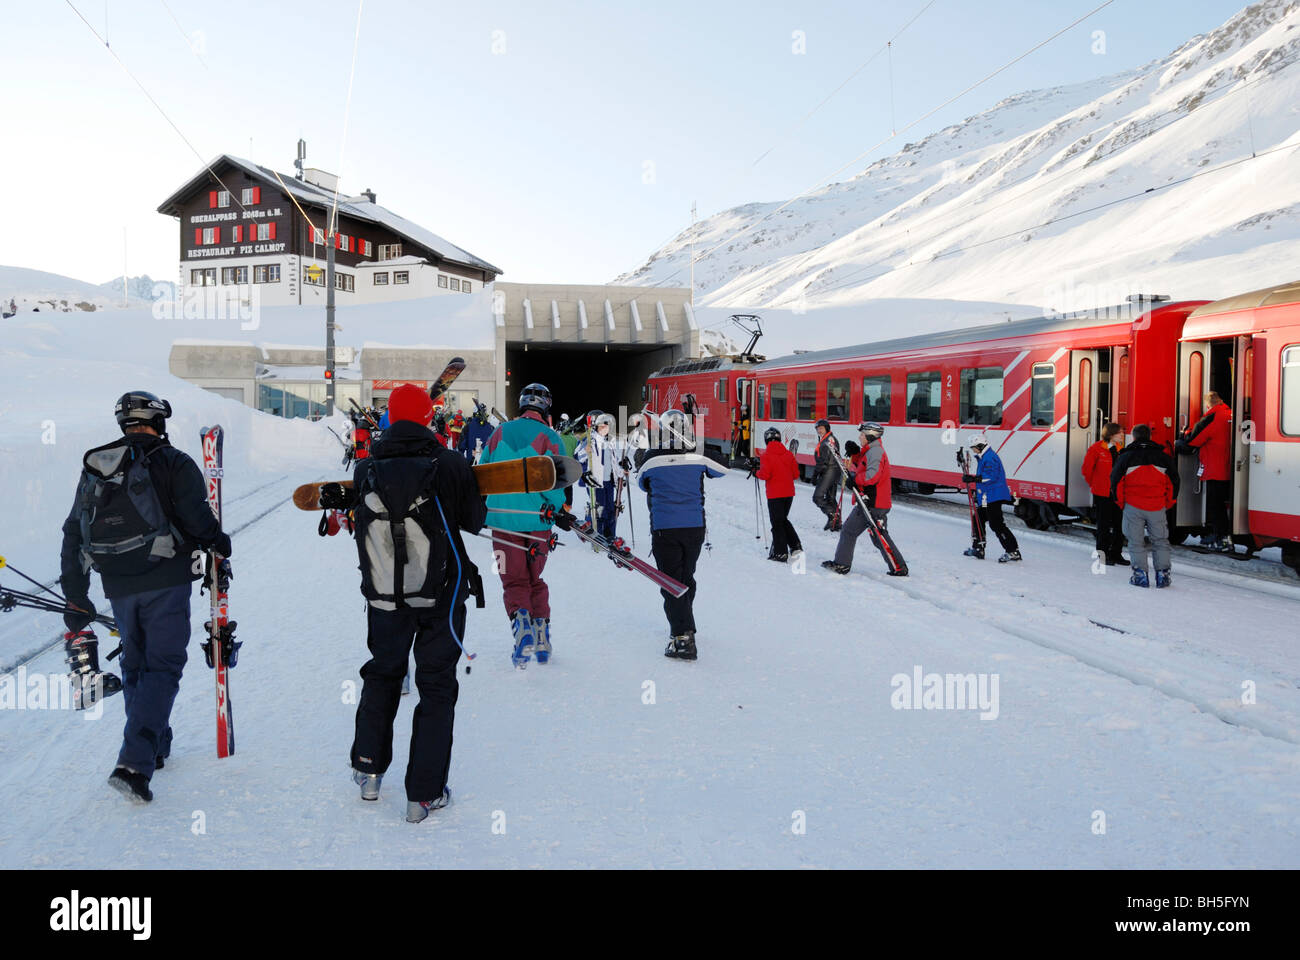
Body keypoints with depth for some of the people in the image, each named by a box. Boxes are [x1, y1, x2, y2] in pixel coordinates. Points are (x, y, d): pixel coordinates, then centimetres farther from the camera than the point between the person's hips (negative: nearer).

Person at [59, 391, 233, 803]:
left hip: (118, 588, 5)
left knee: (134, 665, 21)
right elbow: (198, 517, -15)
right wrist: (219, 547, 7)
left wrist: (75, 599, 19)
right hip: (166, 582, -5)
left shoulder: (93, 471, 13)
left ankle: (153, 748, 33)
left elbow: (73, 535, 14)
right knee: (162, 667, -3)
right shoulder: (173, 463, -4)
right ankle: (135, 764, -16)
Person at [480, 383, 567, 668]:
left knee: (514, 580, 4)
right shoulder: (549, 437, -5)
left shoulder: (500, 432, 5)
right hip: (537, 519, -1)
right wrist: (560, 511, 1)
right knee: (535, 579, 16)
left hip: (502, 518, 1)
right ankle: (542, 639, 16)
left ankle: (520, 621, -25)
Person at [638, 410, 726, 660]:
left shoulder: (651, 461, -9)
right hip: (695, 527, 3)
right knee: (686, 577, 21)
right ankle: (685, 623, 39)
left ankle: (682, 637, -13)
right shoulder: (699, 461, -5)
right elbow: (721, 471, 14)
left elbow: (642, 483, 11)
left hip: (664, 529, -3)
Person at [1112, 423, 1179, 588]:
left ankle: (1140, 575, 2)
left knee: (1136, 542, 5)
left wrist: (1121, 503, 10)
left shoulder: (1125, 456, 2)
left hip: (1133, 506, -2)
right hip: (1157, 506, 2)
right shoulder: (1163, 456, 8)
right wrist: (1168, 503, 17)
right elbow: (1174, 481, 9)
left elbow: (1115, 481, 0)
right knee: (1160, 540, 12)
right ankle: (1162, 574, 10)